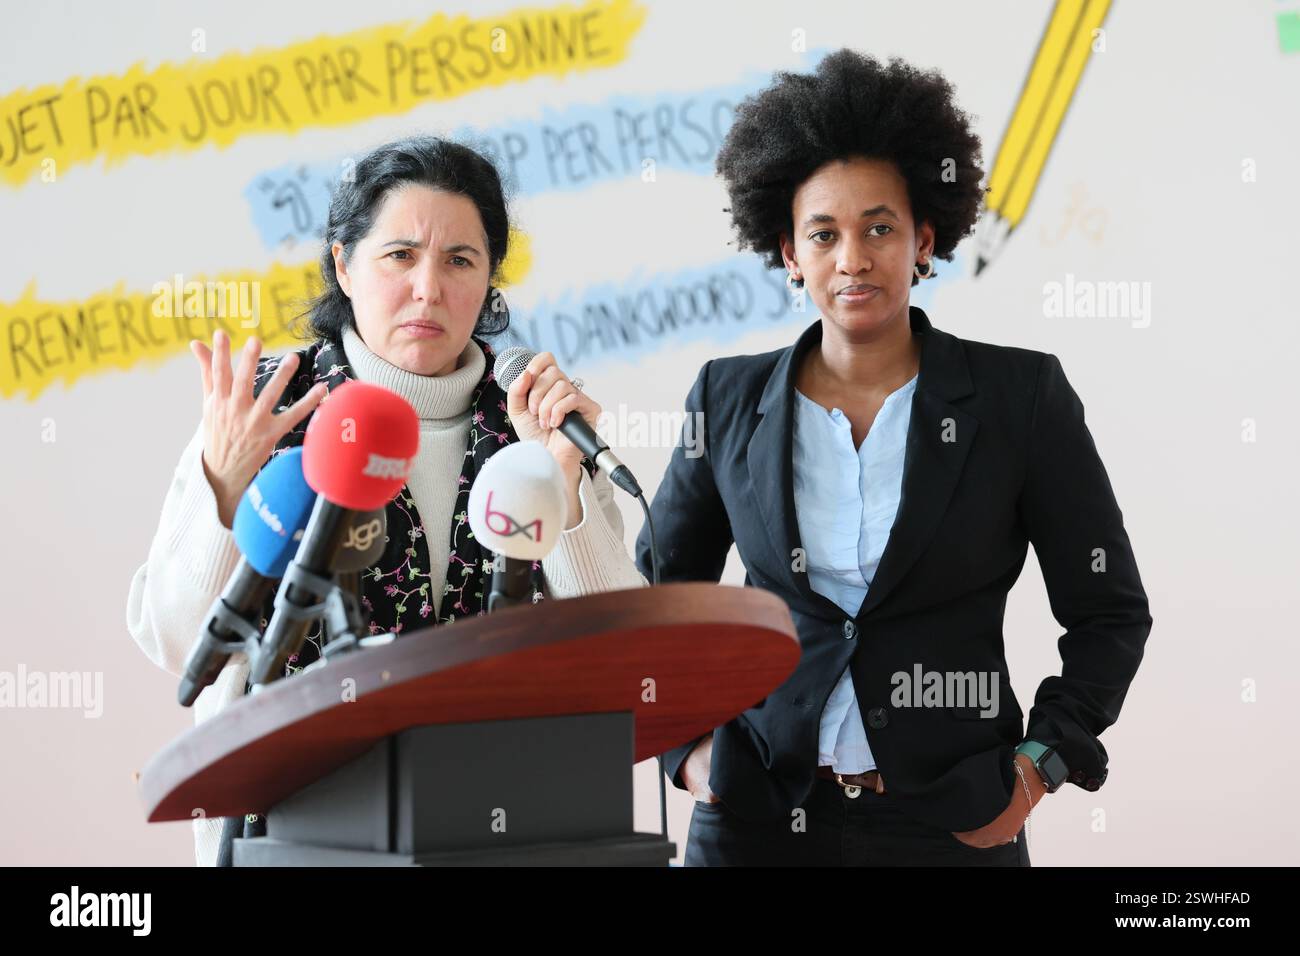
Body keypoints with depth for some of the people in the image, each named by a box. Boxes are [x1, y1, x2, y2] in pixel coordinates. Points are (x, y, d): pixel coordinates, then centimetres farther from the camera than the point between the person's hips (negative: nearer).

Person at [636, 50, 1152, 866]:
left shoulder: (1021, 395, -3)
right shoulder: (731, 401, 3)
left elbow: (1110, 612, 2)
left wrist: (1039, 765, -6)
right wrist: (685, 749, 4)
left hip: (950, 825, -1)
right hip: (759, 818, 2)